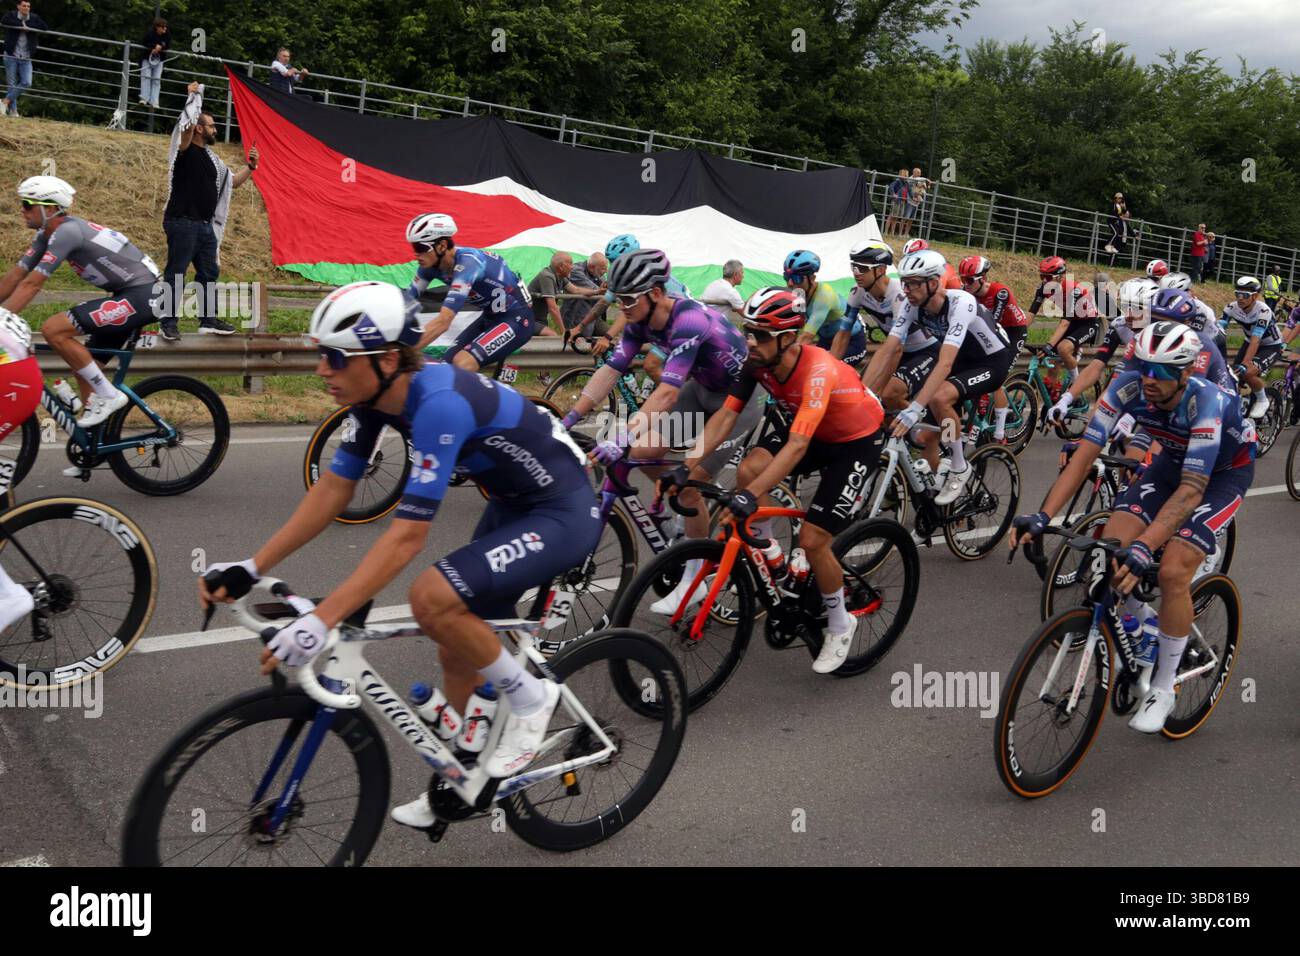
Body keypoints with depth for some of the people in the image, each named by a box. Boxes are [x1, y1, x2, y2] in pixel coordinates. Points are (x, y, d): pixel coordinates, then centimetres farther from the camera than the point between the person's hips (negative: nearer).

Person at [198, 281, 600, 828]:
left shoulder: (439, 404, -32)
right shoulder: (375, 393, -6)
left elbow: (407, 536, -34)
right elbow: (333, 490, 1)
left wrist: (319, 622, -36)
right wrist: (250, 569, -3)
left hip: (564, 514, -9)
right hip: (512, 506, 9)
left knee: (433, 598, -27)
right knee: (457, 650, 13)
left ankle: (530, 698, -3)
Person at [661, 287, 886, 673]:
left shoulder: (818, 370, -37)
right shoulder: (758, 362, -18)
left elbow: (797, 446, -45)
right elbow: (724, 417, -18)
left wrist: (751, 495, -53)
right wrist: (686, 467, -28)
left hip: (857, 442, -6)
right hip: (810, 430, 6)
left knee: (812, 540, -13)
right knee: (748, 469, -21)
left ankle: (840, 625, 12)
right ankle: (767, 554, 3)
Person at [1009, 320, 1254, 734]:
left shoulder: (1207, 401, -38)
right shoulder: (1128, 386, -26)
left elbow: (1192, 489, -44)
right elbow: (1085, 453, -28)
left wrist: (1144, 547, -57)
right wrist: (1042, 516, -40)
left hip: (1224, 472, -5)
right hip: (1173, 462, 5)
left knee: (1173, 571, -22)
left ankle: (1163, 689, -4)